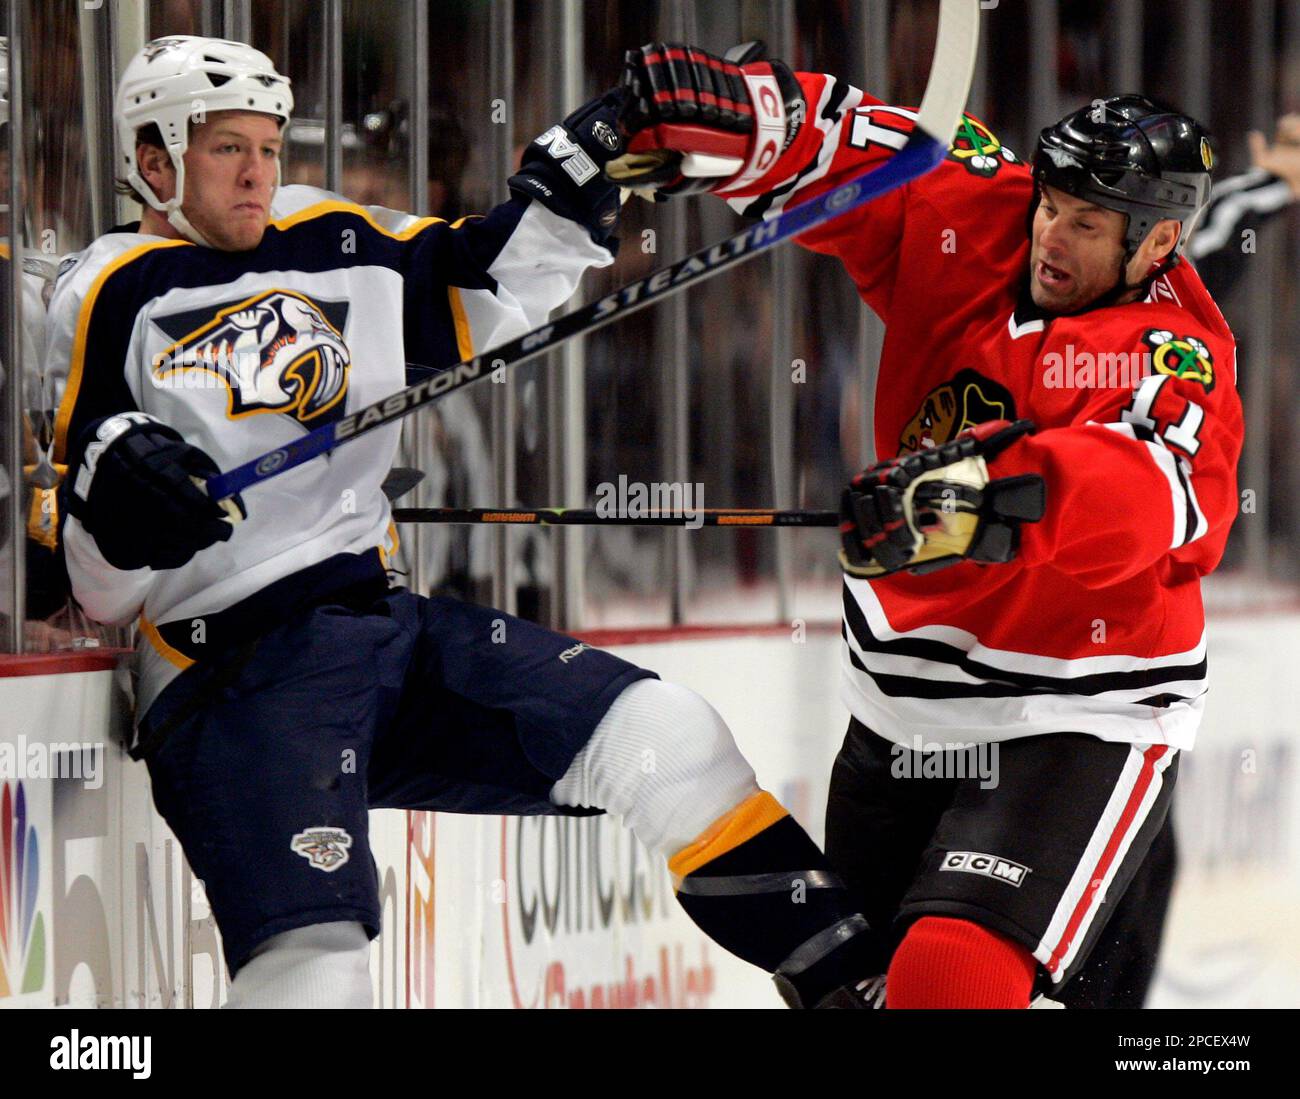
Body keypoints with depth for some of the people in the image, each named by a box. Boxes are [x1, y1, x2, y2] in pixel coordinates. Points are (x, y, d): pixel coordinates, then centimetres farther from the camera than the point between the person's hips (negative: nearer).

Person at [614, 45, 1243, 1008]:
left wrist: (1000, 489, -57)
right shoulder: (971, 224, -2)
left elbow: (1148, 497, -39)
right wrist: (716, 121, -20)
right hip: (904, 702, 7)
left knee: (952, 974, -25)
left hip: (1077, 720, -7)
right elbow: (847, 153, 1)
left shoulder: (1174, 357, -19)